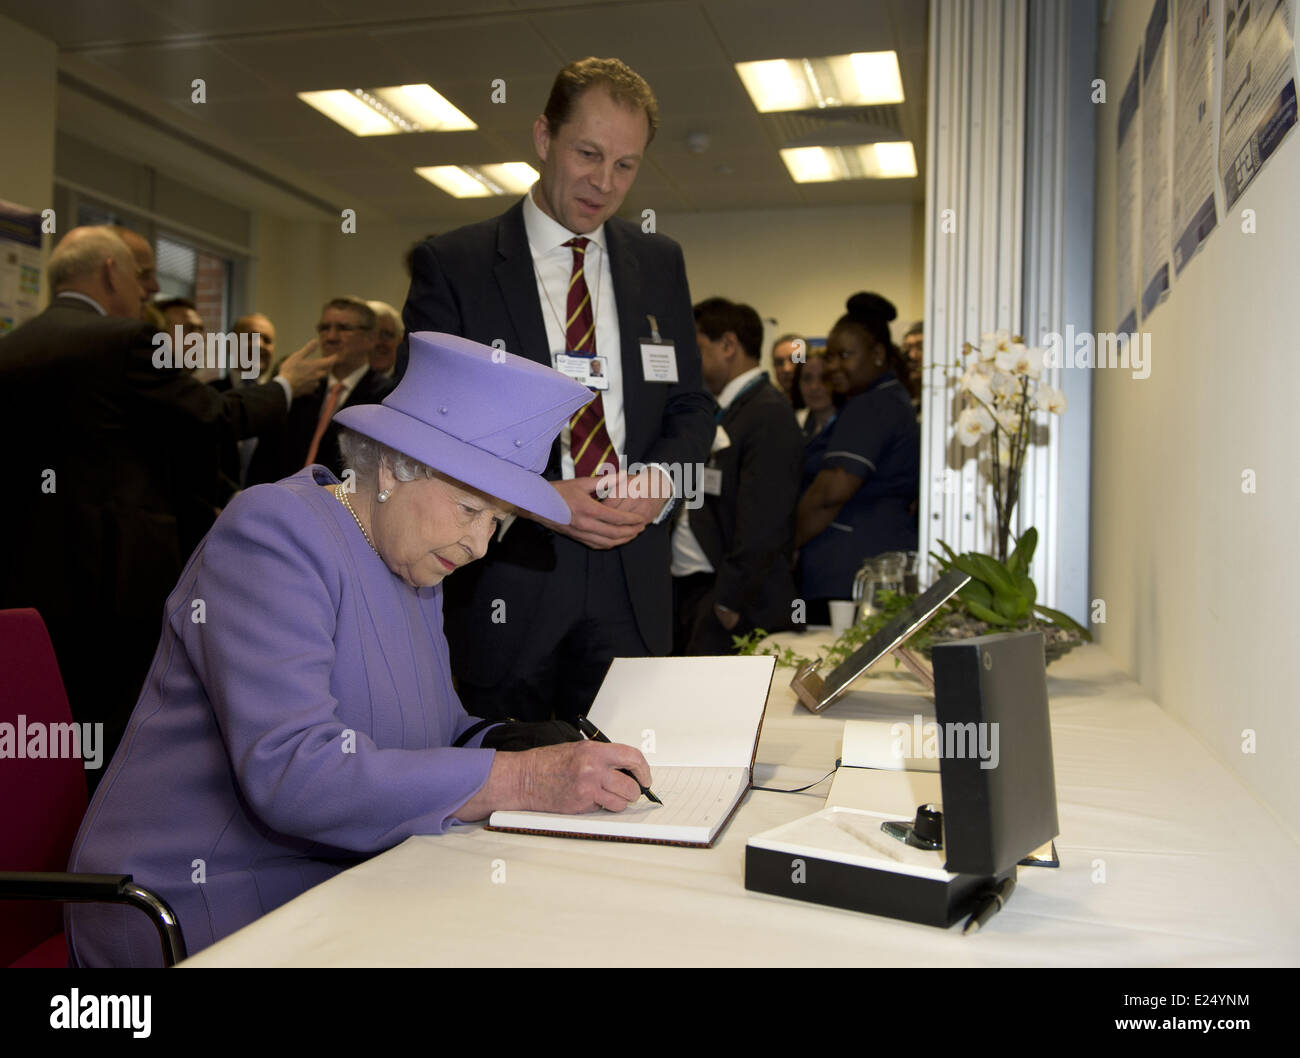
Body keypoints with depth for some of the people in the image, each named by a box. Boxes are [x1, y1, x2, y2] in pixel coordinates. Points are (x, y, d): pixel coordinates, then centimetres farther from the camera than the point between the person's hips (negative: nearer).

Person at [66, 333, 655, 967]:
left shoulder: (414, 564, 10)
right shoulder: (276, 531, -17)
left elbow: (438, 736, 13)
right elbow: (291, 773, -27)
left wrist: (534, 751, -8)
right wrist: (518, 780, -27)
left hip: (335, 879, 8)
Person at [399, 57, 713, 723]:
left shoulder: (660, 263, 12)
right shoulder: (451, 265, -1)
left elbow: (691, 406, 15)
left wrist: (660, 485, -6)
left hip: (632, 589, 3)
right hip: (507, 577, -3)